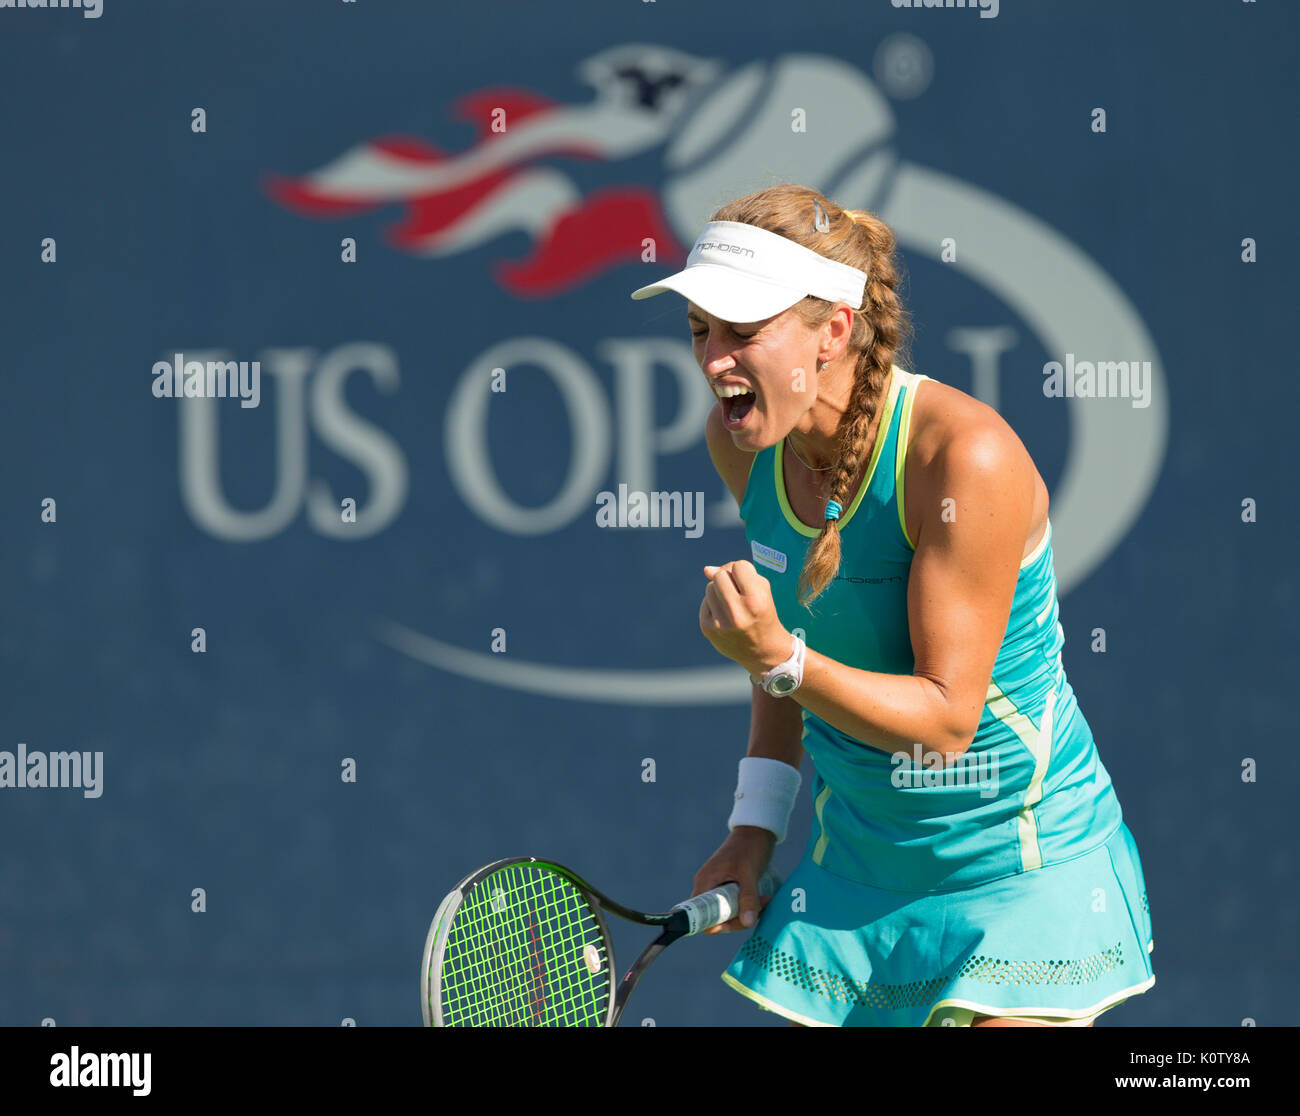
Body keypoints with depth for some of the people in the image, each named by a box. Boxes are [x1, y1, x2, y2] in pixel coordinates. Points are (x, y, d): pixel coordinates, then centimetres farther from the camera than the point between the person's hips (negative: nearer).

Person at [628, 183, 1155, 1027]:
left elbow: (947, 720, -22)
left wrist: (778, 659, -34)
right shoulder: (745, 441, -4)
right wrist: (756, 825, 7)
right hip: (855, 858, 6)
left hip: (1024, 864, -6)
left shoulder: (966, 456, -25)